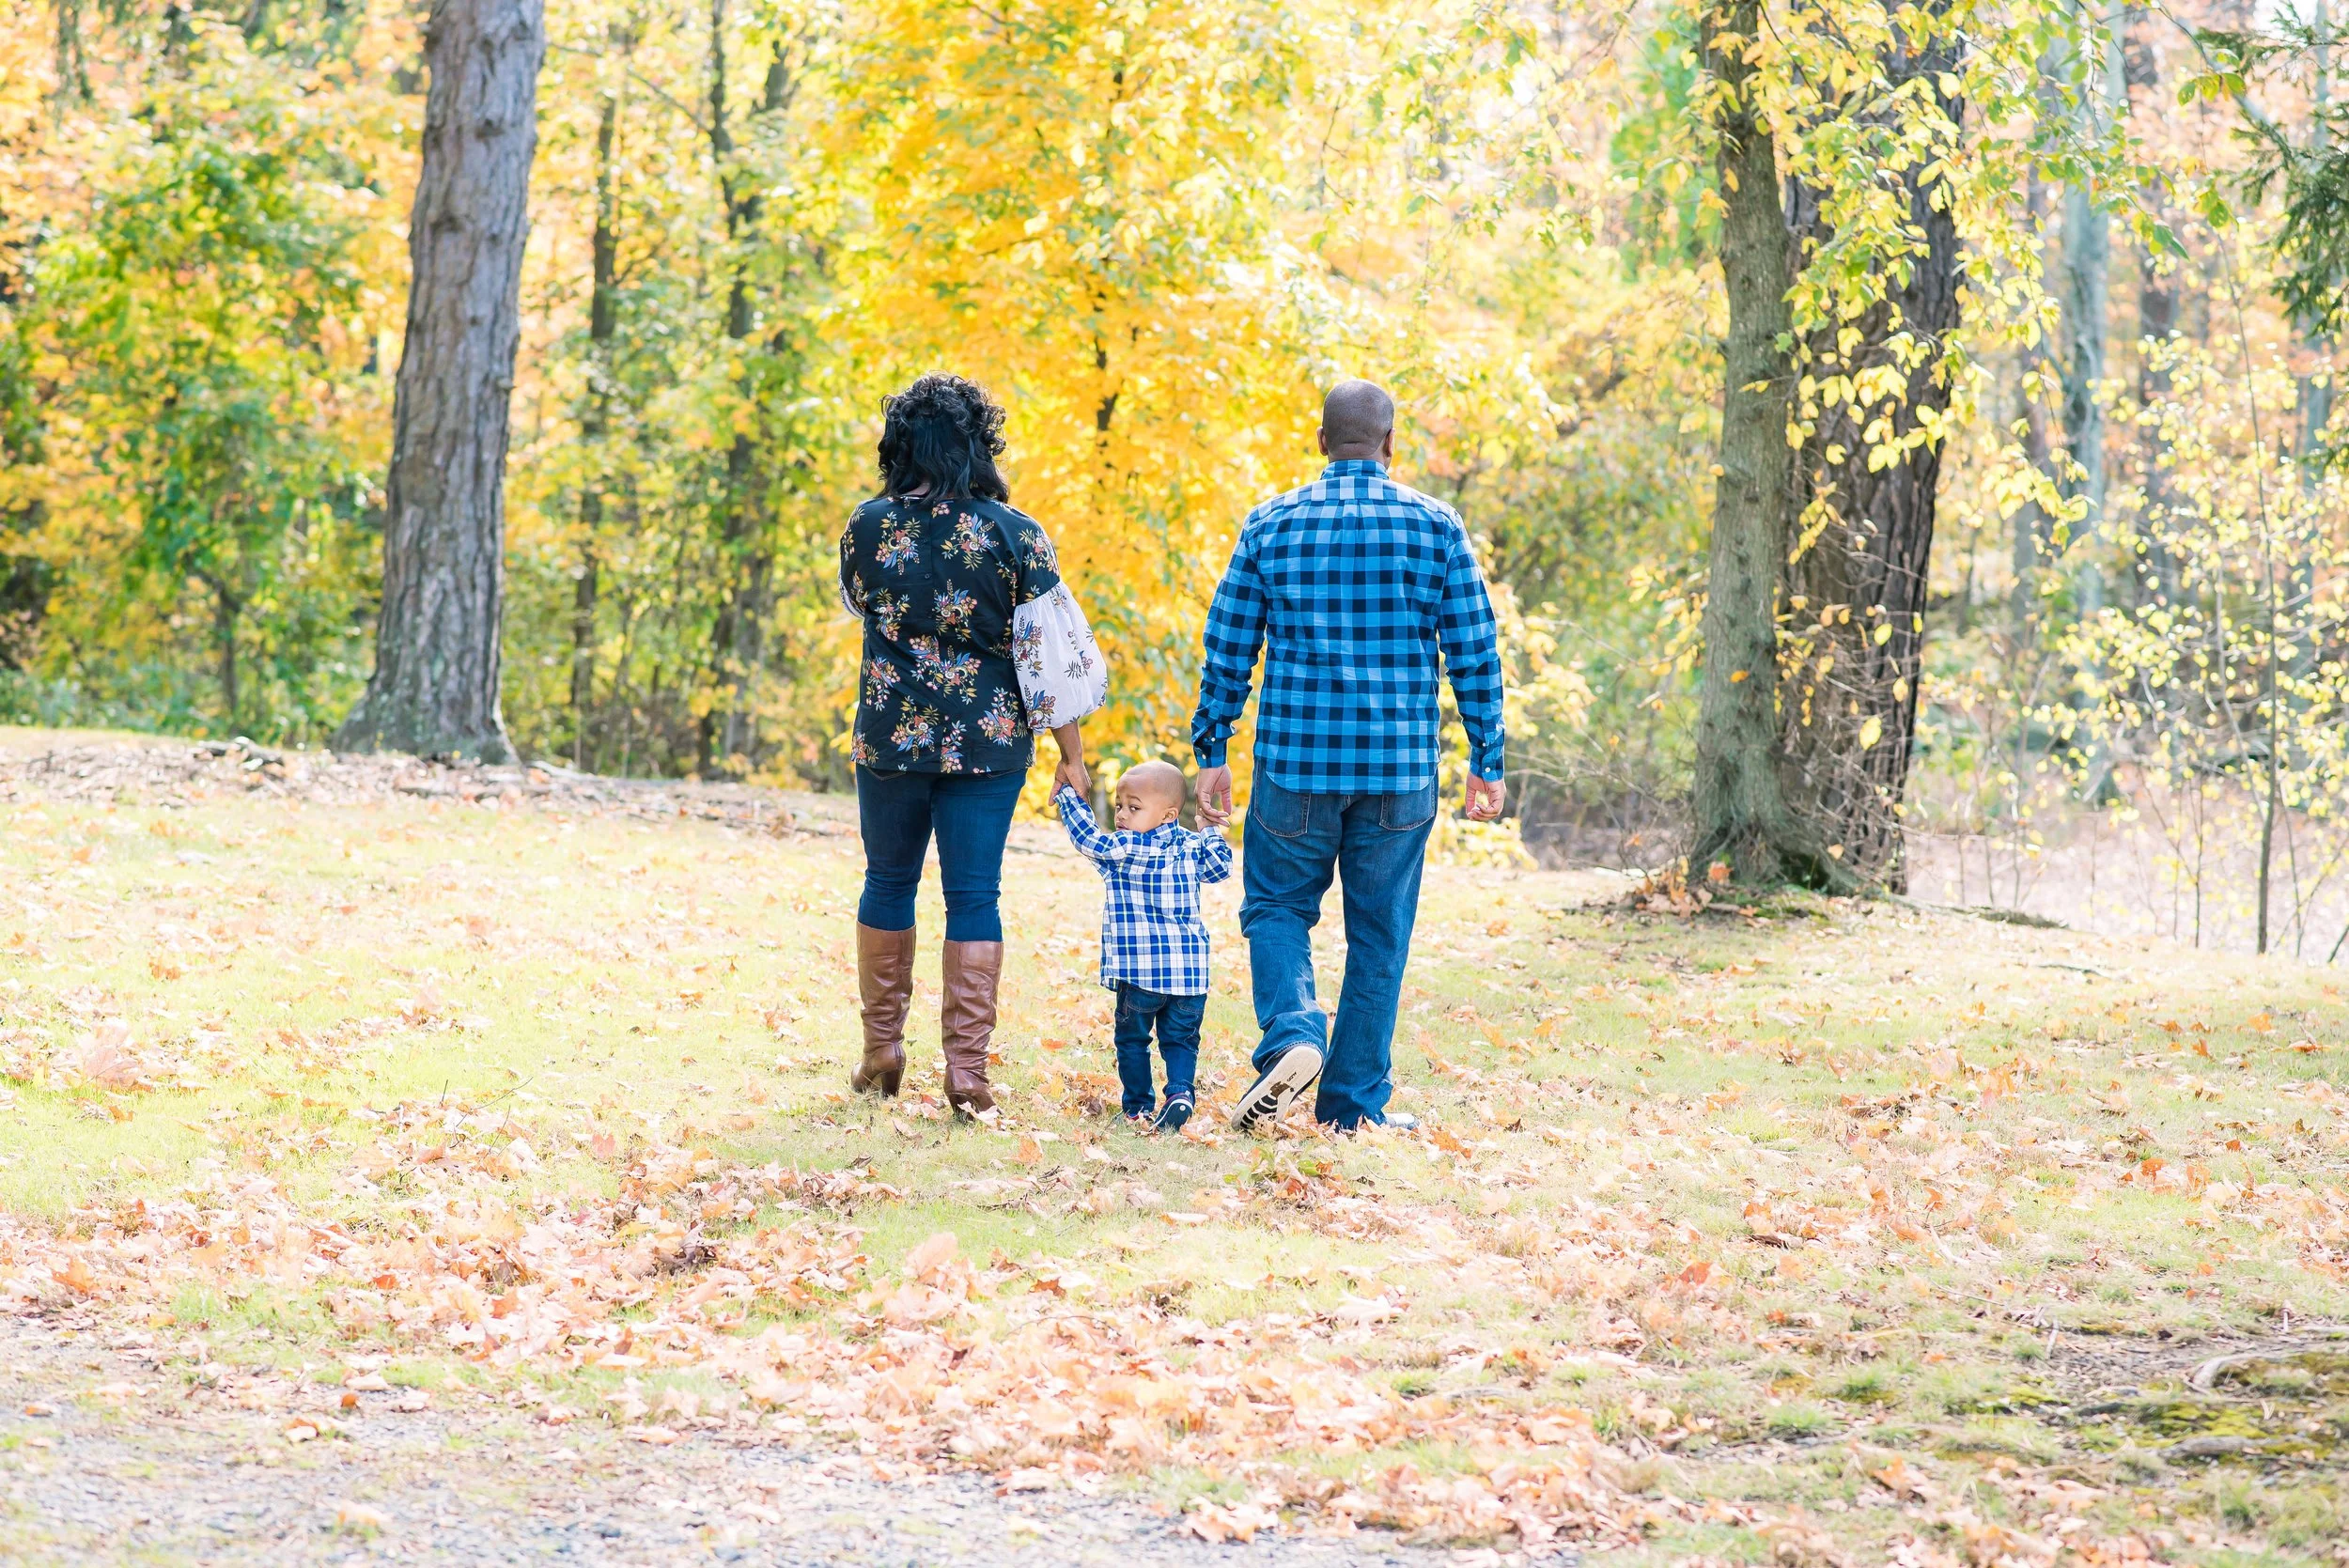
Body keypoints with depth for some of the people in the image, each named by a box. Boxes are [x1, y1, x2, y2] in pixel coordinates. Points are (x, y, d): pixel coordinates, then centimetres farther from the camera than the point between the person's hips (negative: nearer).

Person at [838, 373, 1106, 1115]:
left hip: (891, 734, 1)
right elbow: (1049, 649, -7)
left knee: (888, 883, 17)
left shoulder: (869, 527, -4)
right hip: (989, 740, -1)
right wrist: (1071, 755, -1)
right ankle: (967, 1069, -2)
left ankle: (881, 1053, 22)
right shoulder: (1014, 534, -8)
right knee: (974, 895, 3)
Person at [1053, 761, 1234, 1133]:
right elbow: (1221, 868, 23)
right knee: (1180, 1039, 10)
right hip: (1190, 972, 4)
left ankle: (1139, 1105, 14)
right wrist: (1209, 830, 33)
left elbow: (1086, 837, -3)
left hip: (1139, 973, -4)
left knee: (1132, 1039, 12)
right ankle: (1180, 1093, -11)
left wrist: (1068, 796, 7)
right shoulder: (1192, 846, 6)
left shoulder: (1124, 849, -11)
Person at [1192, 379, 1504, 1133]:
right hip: (1402, 768, 0)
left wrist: (1211, 753, 11)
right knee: (1379, 933, 10)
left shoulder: (1271, 525, 0)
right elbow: (1475, 653, -1)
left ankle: (1292, 1034, -12)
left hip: (1296, 760, 0)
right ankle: (1354, 1104, 12)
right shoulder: (1435, 526, -1)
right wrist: (1486, 761, 6)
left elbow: (1226, 650, 3)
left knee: (1276, 906, 15)